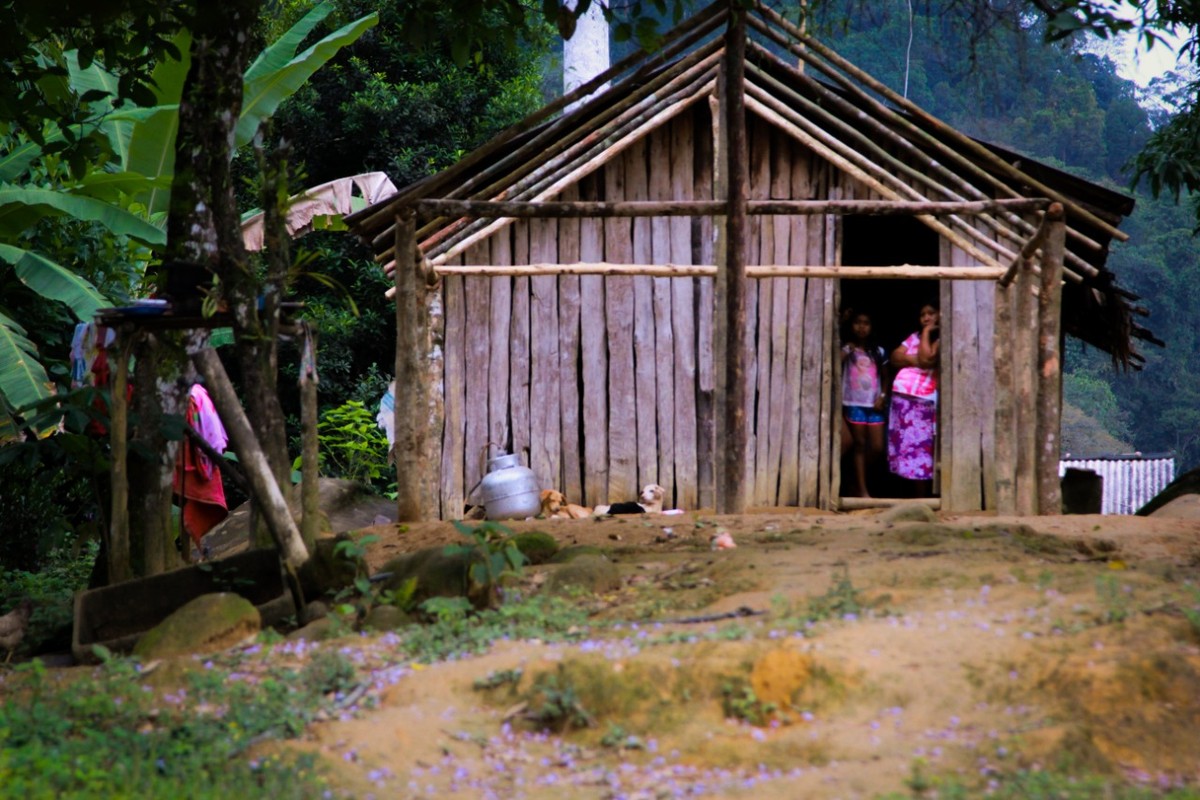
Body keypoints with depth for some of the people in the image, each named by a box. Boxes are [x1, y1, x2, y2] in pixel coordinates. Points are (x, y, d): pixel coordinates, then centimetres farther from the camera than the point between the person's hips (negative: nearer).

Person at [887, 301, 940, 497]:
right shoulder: (914, 337, 19)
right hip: (901, 396, 7)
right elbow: (895, 357, 10)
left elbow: (926, 359, -16)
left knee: (919, 450, -7)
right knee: (903, 447, 6)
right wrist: (913, 359, -7)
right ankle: (913, 497, 12)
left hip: (922, 400, -7)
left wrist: (927, 332, -5)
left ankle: (921, 500, -4)